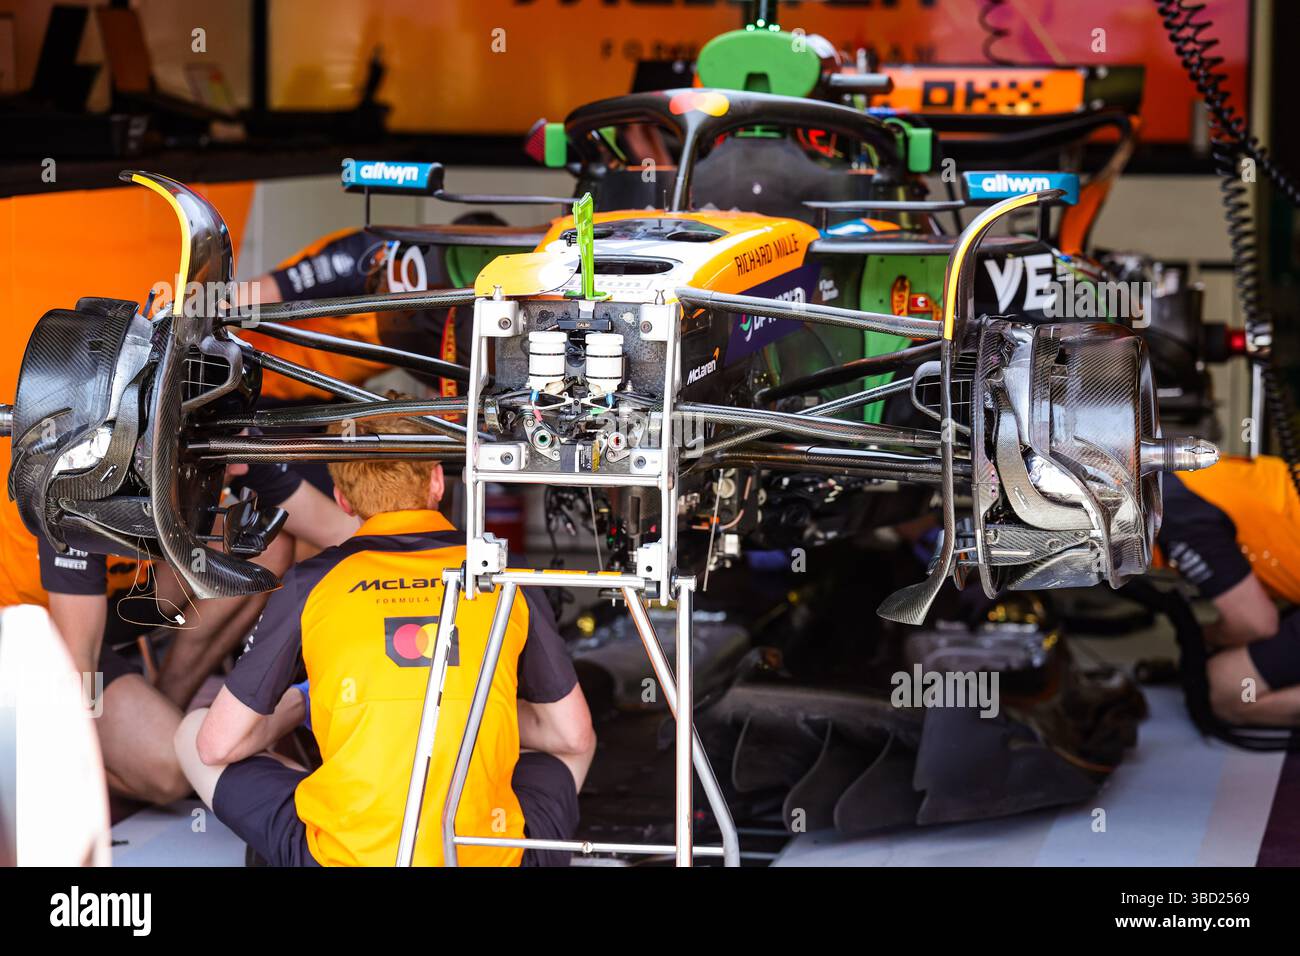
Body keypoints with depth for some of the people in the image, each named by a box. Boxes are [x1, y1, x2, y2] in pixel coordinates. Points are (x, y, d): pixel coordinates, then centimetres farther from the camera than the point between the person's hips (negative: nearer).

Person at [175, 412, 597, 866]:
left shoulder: (311, 583, 1)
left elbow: (217, 745, 6)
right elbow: (574, 736, 16)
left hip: (345, 857, -1)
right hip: (494, 855, 1)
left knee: (193, 735, 21)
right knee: (579, 747, 32)